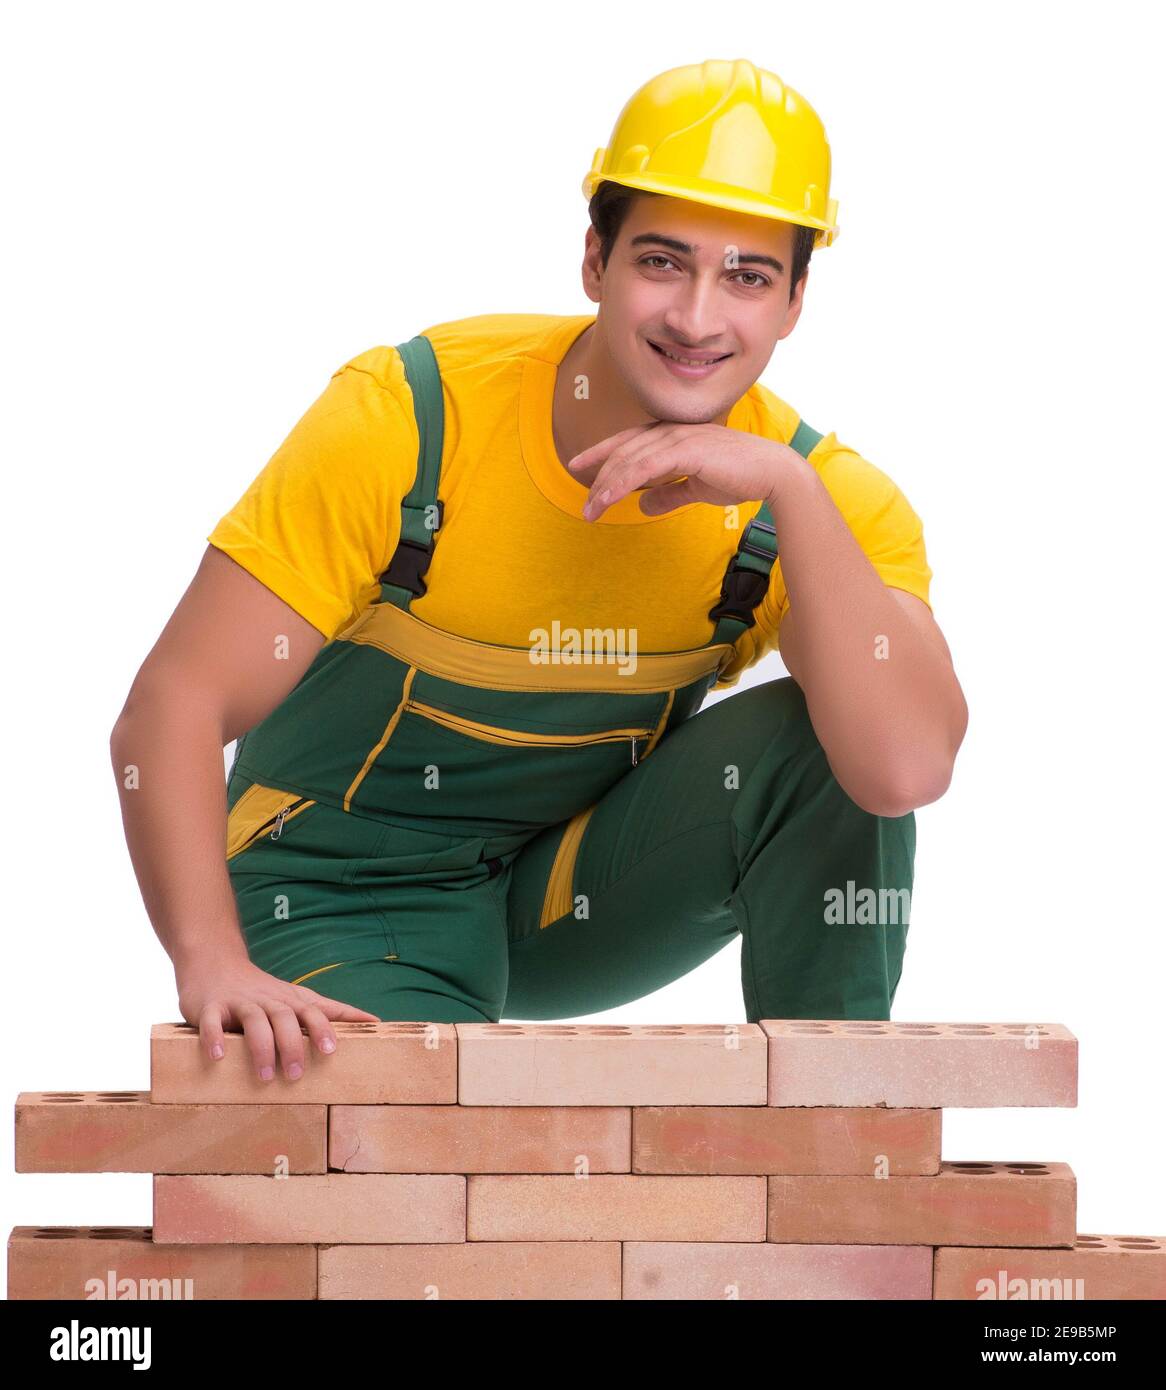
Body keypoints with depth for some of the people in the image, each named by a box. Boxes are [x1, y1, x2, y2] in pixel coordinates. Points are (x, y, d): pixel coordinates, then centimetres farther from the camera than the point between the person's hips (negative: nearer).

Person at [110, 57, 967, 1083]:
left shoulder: (815, 494, -15)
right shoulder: (409, 416, -21)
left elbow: (907, 770, -33)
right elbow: (173, 710, -24)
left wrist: (791, 494, -37)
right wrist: (215, 965, -39)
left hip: (580, 897, 3)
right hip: (351, 907, -3)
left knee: (831, 740, -23)